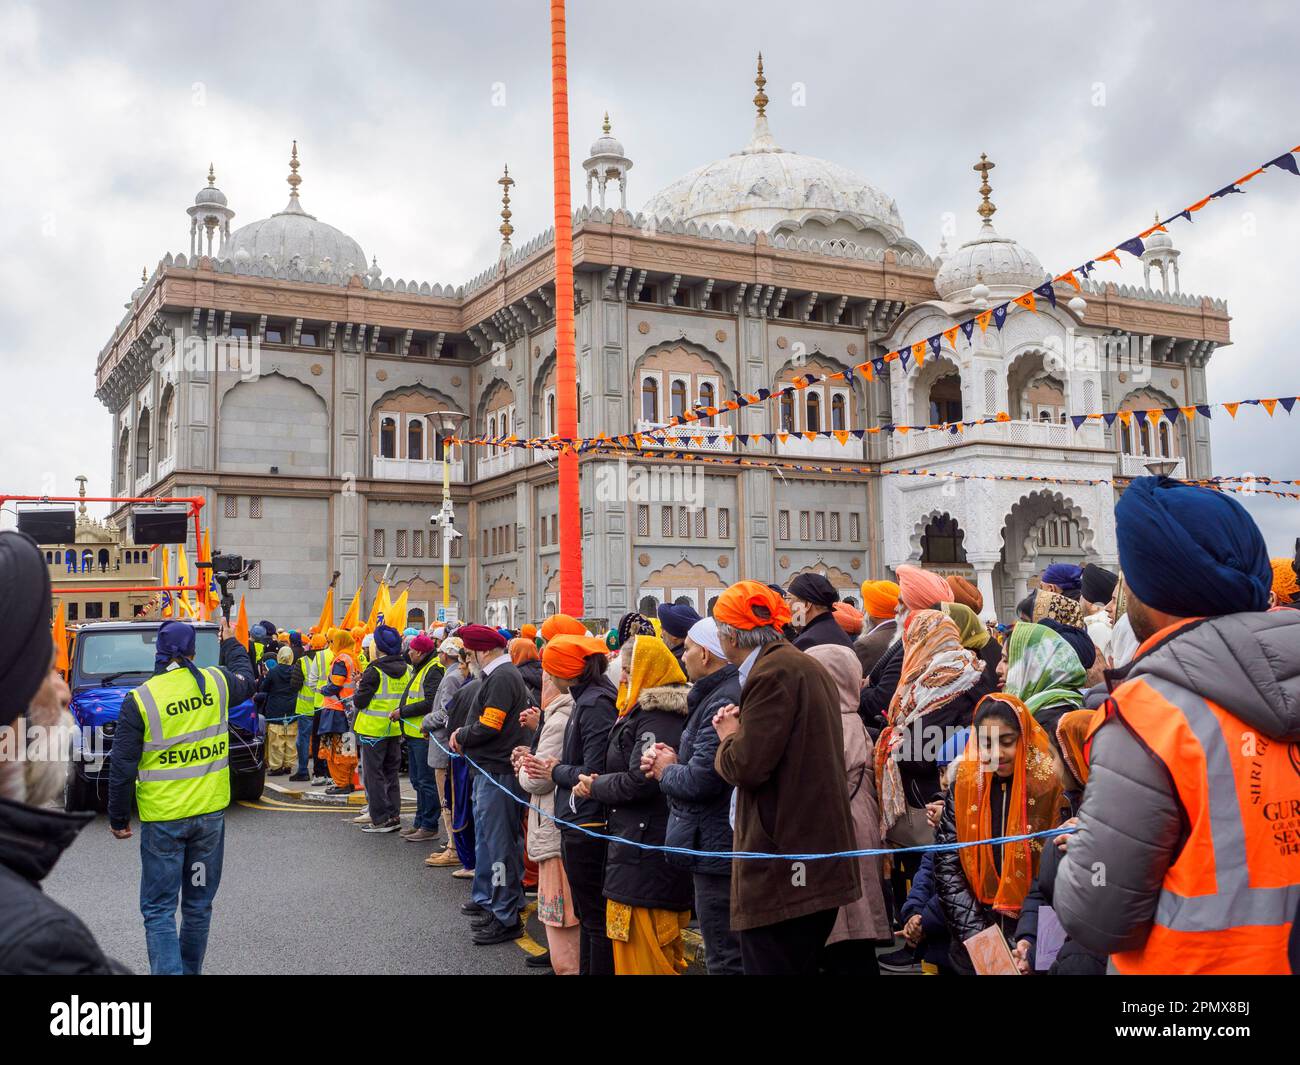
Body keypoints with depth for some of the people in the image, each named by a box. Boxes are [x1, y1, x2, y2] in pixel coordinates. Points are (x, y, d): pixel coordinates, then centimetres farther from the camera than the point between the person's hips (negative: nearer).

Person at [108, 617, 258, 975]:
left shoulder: (140, 699, -11)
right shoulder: (216, 682, -3)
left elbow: (122, 767, -7)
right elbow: (247, 681, 23)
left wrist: (118, 818, 5)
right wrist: (231, 643, 38)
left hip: (162, 820, -3)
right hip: (210, 813, 3)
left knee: (159, 909, 4)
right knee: (199, 904, 17)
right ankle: (191, 969, 27)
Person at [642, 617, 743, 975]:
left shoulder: (722, 703, -22)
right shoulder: (718, 693, 12)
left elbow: (698, 782, -26)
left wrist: (666, 770, -5)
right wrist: (675, 761, 2)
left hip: (718, 848, -11)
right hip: (722, 848, 11)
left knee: (726, 961, -2)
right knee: (735, 953, 19)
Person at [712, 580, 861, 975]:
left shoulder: (773, 672, -15)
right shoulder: (808, 666, 17)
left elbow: (746, 766, -20)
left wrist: (729, 737, 0)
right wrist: (743, 730, 9)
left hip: (782, 868, -10)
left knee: (770, 966, -5)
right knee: (803, 965, 16)